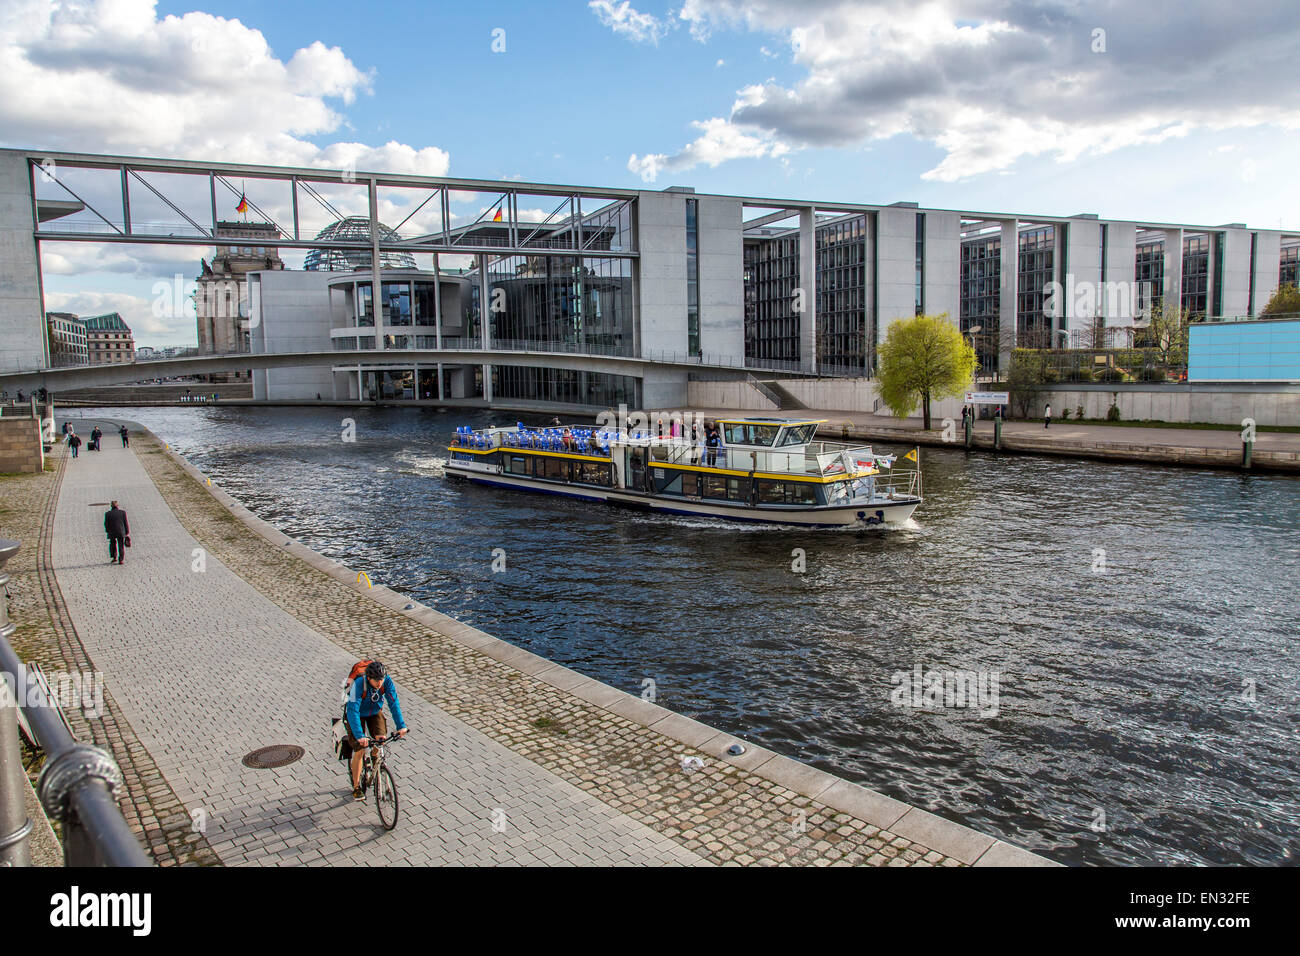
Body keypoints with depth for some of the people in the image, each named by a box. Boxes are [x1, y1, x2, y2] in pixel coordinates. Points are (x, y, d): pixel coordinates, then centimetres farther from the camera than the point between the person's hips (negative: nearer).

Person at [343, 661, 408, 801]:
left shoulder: (387, 681, -27)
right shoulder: (358, 684, -37)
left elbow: (394, 703, -26)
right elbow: (353, 711, -40)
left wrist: (401, 725, -36)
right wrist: (359, 736, -49)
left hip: (375, 713, 3)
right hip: (357, 714, -3)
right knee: (359, 750, -9)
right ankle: (356, 787, 8)